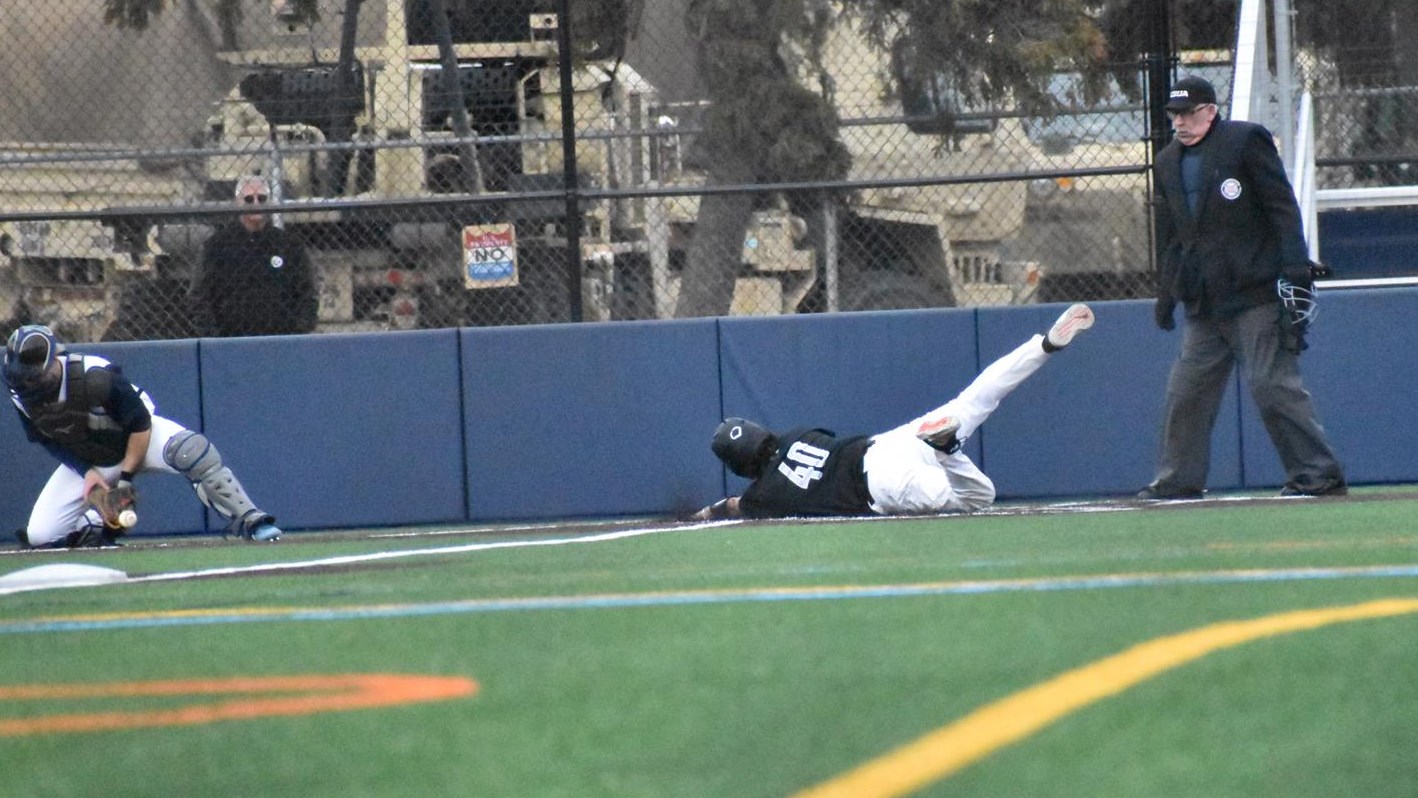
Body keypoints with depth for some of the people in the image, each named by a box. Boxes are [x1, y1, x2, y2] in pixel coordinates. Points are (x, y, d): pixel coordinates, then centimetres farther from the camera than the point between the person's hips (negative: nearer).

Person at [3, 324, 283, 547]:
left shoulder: (95, 377, -33)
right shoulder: (22, 395, -19)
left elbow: (140, 424, -22)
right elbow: (49, 441, -4)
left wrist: (126, 477, -21)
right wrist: (87, 472, -17)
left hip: (137, 436, -5)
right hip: (87, 460, 5)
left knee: (190, 448, -38)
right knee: (39, 535, -8)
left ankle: (248, 520, -30)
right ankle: (94, 526, 21)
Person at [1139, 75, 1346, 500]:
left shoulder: (1245, 141, -3)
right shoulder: (1168, 162, 16)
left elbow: (1283, 206, -7)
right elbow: (1169, 236, 22)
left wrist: (1296, 271, -15)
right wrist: (1165, 297, 18)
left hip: (1256, 294, -7)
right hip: (1203, 304, 7)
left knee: (1273, 385, -11)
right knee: (1185, 392, 5)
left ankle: (1318, 474, -6)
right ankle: (1178, 479, 13)